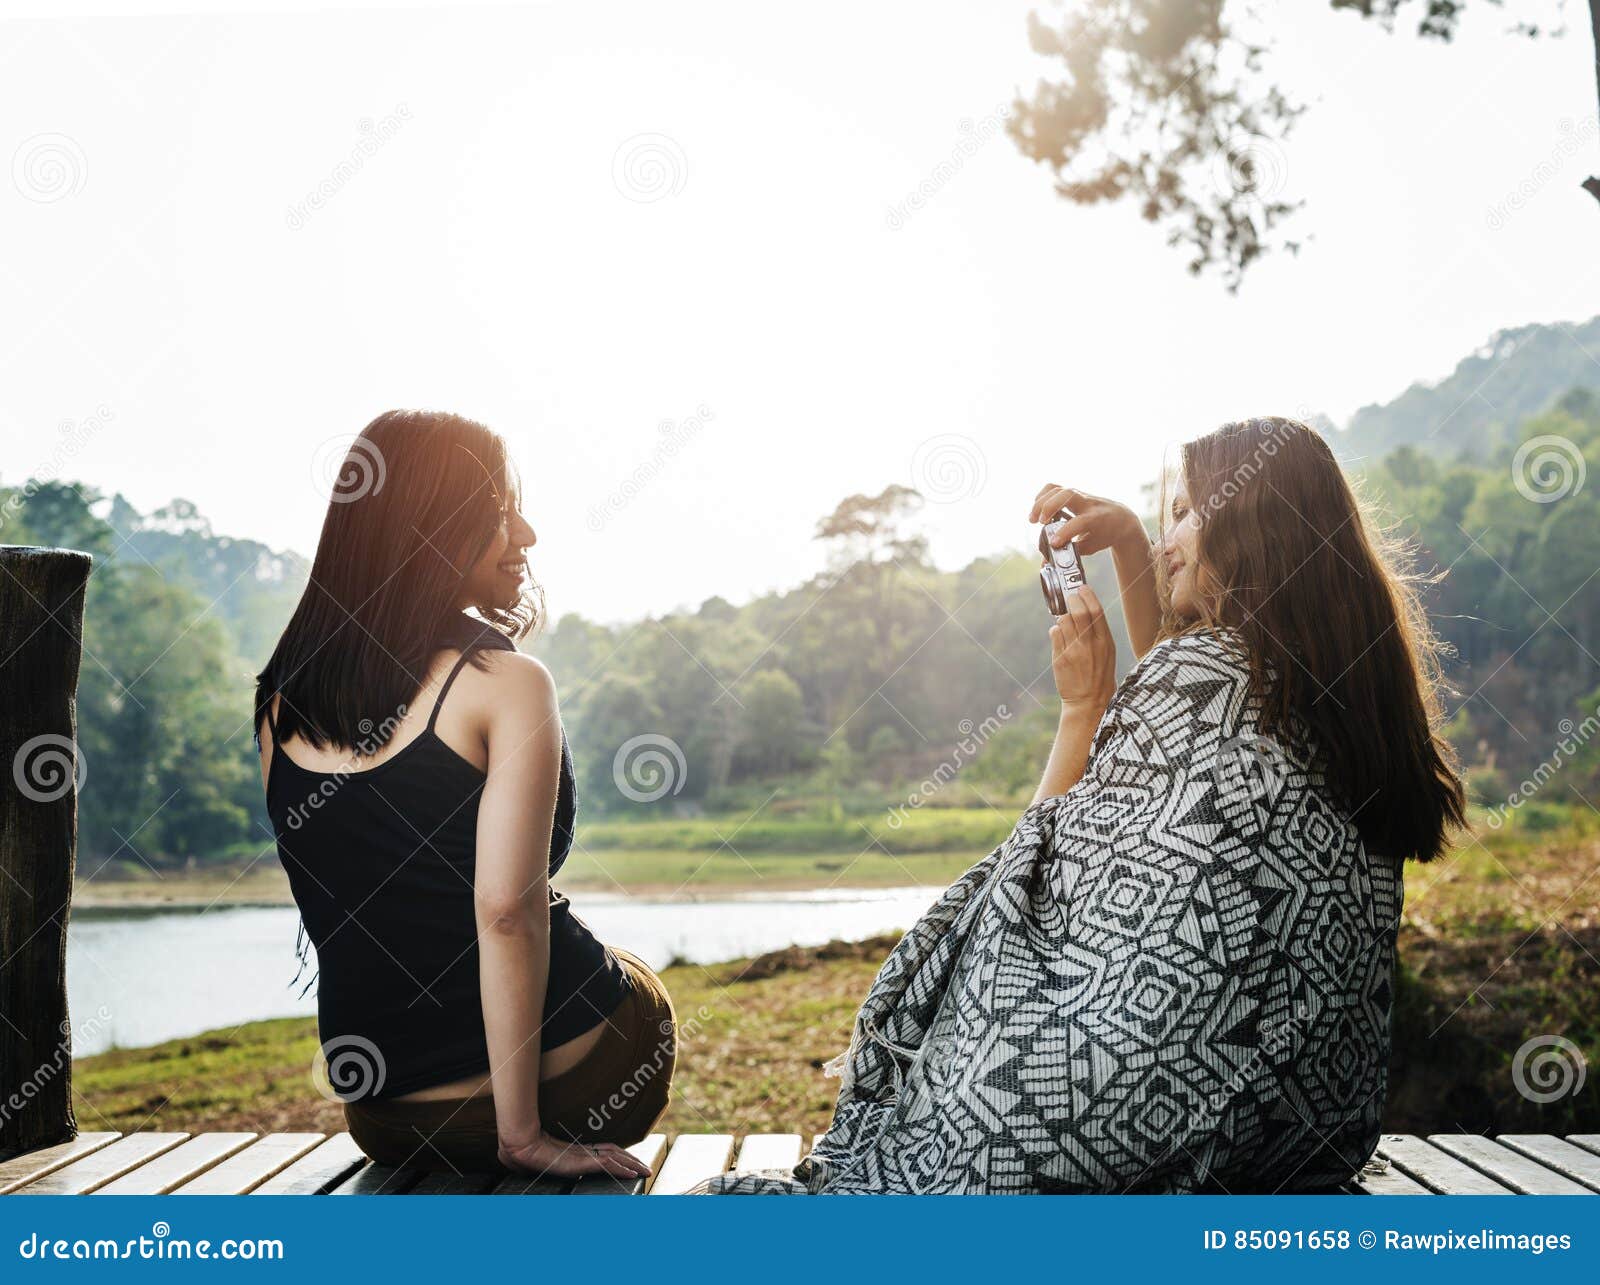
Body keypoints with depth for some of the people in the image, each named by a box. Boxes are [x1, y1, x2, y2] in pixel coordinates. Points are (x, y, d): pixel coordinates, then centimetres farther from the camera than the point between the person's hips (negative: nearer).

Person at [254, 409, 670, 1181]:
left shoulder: (283, 696, 3)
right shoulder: (507, 683, -16)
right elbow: (506, 907, -24)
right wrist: (521, 1127, -18)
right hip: (556, 1079, -5)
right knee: (640, 993, 31)